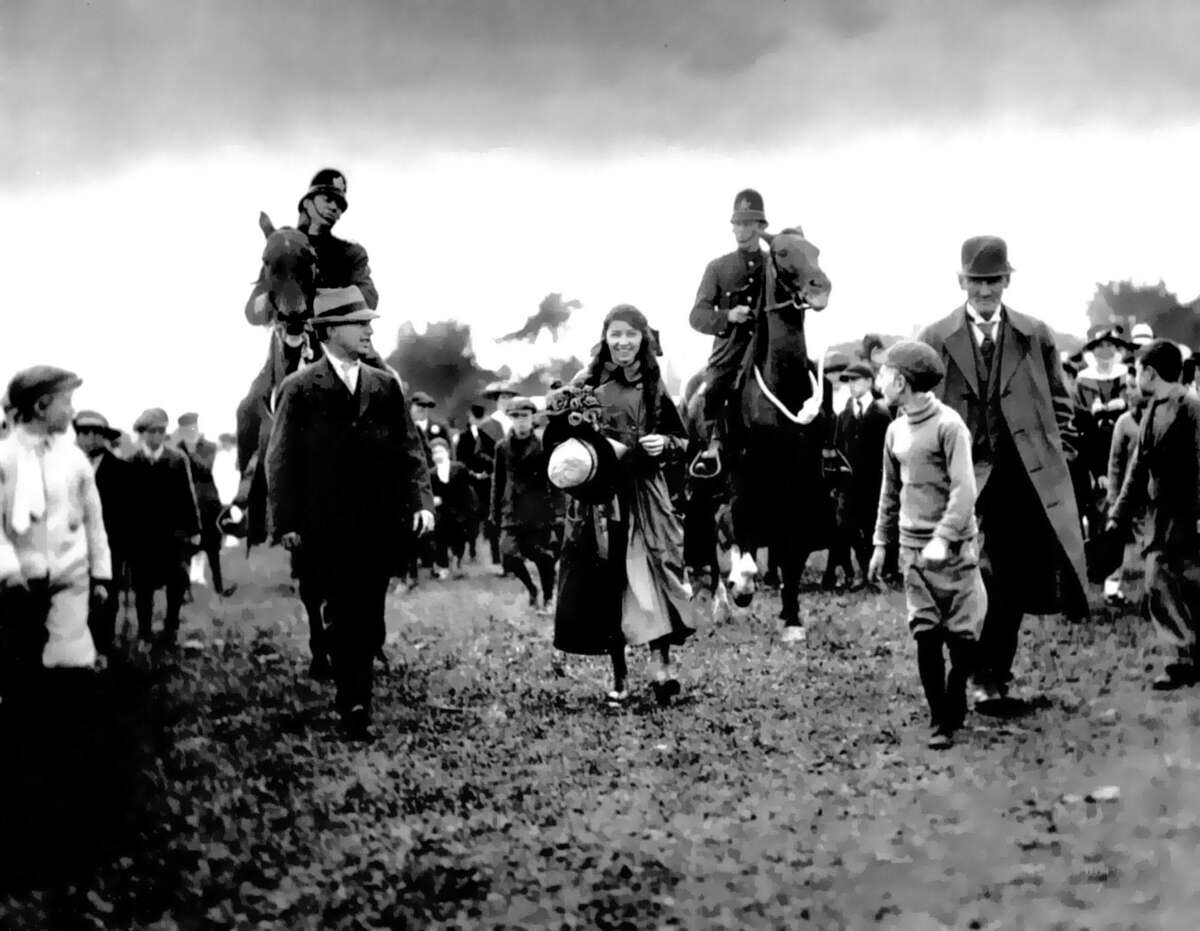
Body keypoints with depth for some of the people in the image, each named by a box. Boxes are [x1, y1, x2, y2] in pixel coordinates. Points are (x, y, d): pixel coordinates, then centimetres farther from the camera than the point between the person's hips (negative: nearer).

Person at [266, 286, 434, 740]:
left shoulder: (386, 388, 11)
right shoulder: (300, 390, 0)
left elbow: (410, 451, 9)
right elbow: (281, 460, -1)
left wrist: (421, 500, -6)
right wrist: (285, 524, -7)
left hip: (377, 528, 3)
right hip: (322, 529, -3)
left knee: (367, 623, 5)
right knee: (335, 619, -3)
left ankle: (355, 706, 14)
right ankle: (352, 700, 9)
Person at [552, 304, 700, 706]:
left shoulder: (654, 388, 8)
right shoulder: (586, 384, 3)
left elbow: (682, 440, 15)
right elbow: (556, 436, -1)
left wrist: (665, 443, -6)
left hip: (646, 496, 1)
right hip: (599, 497, -1)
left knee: (653, 573, -14)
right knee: (607, 583, 1)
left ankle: (662, 665, -17)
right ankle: (619, 679, 7)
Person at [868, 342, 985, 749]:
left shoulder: (949, 425, -10)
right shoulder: (895, 430, 10)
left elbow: (964, 489, -15)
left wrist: (943, 539, -23)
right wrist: (881, 542, 17)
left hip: (953, 548, -5)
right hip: (913, 548, 5)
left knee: (961, 637, -1)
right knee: (926, 636, 1)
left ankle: (953, 711, 16)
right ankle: (939, 721, 7)